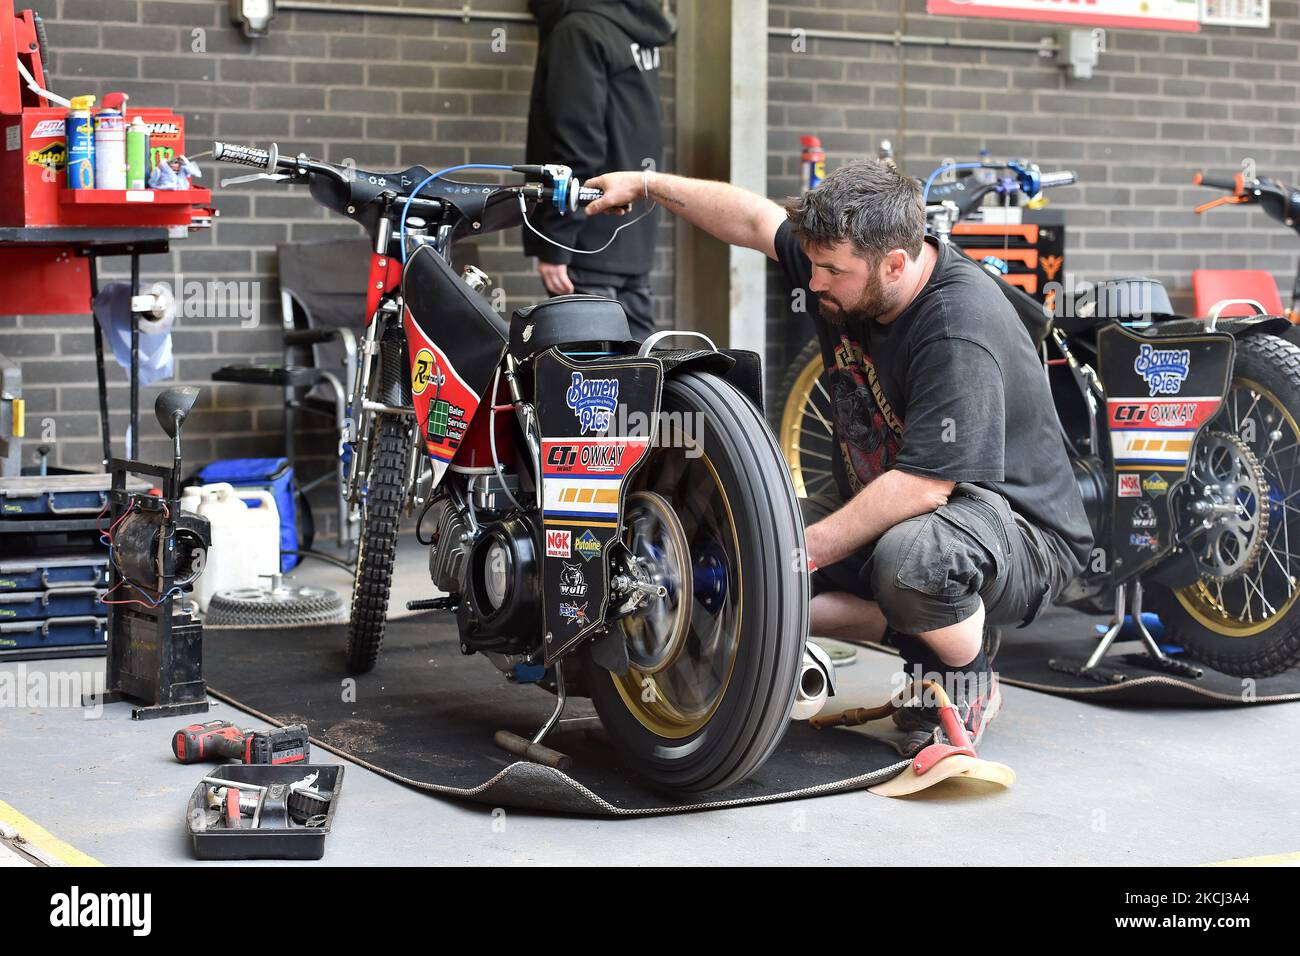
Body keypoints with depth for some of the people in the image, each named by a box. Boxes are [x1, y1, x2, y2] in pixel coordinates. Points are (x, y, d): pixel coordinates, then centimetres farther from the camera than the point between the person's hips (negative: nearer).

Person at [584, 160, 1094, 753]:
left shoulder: (959, 330, -29)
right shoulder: (843, 266, -5)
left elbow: (923, 485, -32)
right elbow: (754, 220, 13)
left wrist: (804, 552, -29)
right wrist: (646, 184, 13)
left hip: (1022, 533, -8)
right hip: (884, 515, 8)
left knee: (909, 556, -41)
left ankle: (969, 682, -8)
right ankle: (926, 628, 4)